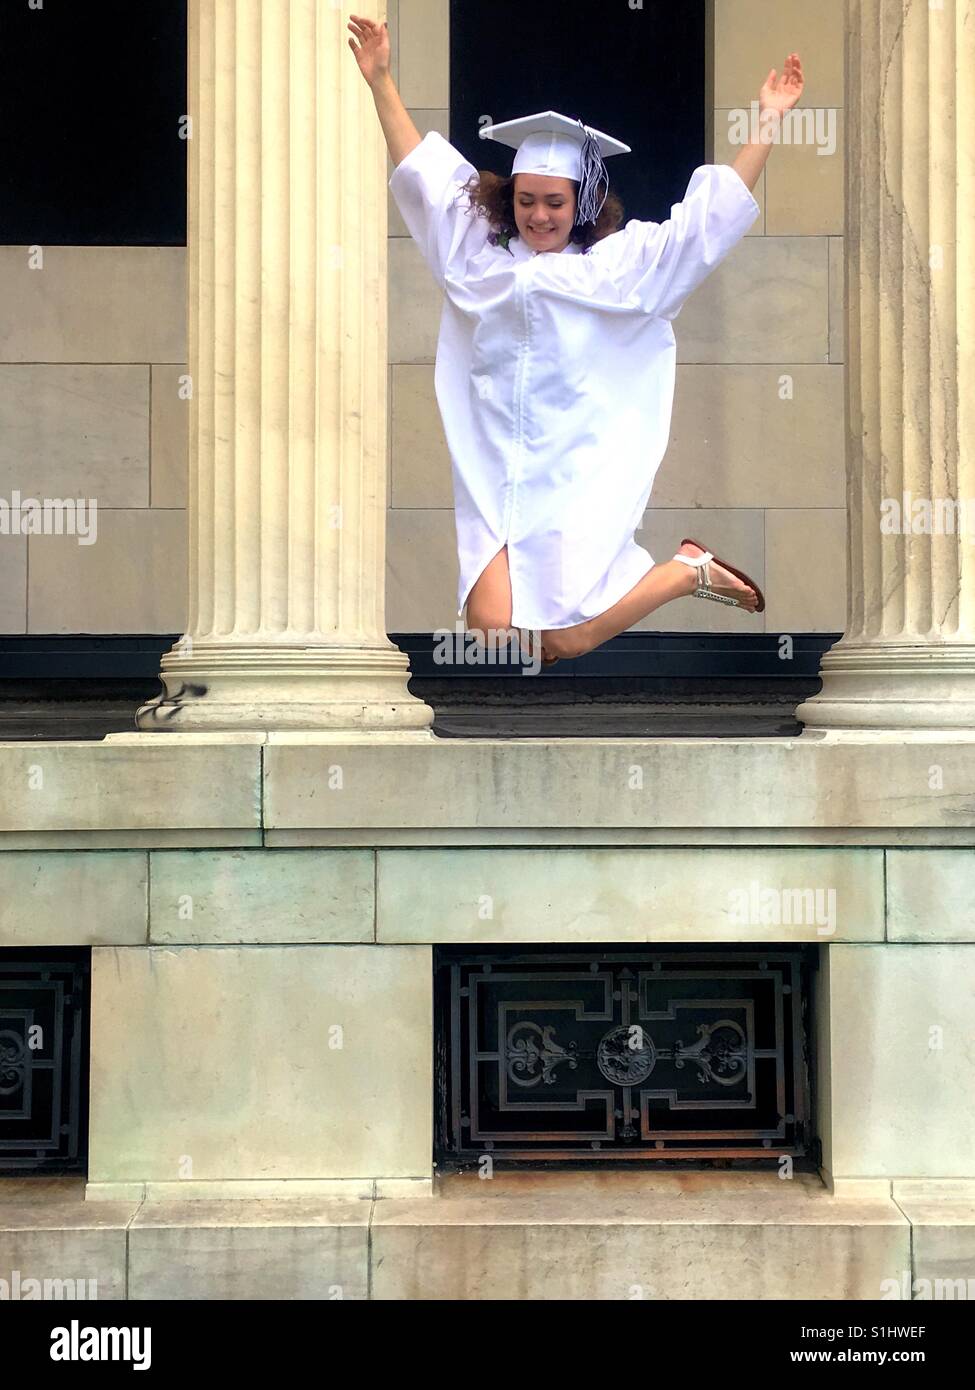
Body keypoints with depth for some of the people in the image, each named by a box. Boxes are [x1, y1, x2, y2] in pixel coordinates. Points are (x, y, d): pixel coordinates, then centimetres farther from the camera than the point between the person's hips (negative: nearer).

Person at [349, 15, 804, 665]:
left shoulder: (620, 264, 3)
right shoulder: (478, 256, 10)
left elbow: (711, 212, 1)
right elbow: (423, 174, 14)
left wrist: (769, 118, -4)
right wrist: (380, 80, 12)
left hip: (582, 481, -3)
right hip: (496, 483, 3)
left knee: (563, 643, -13)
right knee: (493, 631, -15)